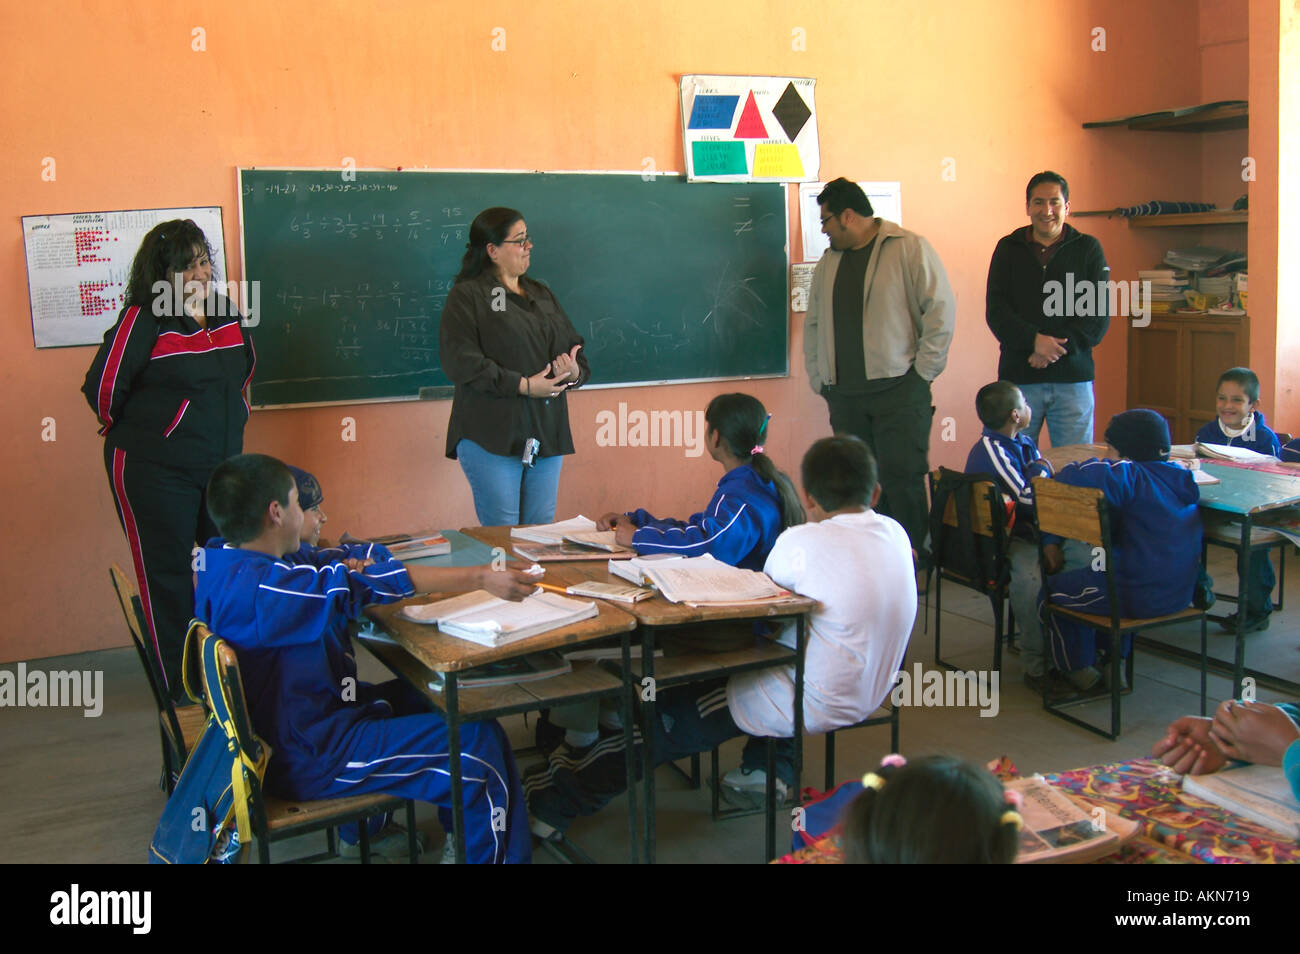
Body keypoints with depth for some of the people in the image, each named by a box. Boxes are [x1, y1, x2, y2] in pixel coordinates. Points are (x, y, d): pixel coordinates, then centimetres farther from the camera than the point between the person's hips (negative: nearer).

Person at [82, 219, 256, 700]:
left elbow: (245, 366, 21)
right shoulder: (143, 320, -14)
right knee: (166, 573, 5)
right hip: (155, 472, -6)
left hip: (224, 463, 6)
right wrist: (135, 432, 4)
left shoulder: (226, 314, 4)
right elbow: (102, 387, -11)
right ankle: (182, 687, 18)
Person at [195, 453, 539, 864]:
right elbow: (361, 584, -30)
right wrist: (480, 578, -27)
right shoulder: (261, 587, -29)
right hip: (310, 759, -11)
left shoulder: (223, 560, 1)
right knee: (480, 743, -12)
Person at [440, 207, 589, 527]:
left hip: (547, 436, 6)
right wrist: (523, 385, -18)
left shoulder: (541, 294, 20)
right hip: (492, 437, -6)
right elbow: (461, 362, -14)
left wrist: (575, 372, -4)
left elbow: (574, 346, 21)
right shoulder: (466, 296, -2)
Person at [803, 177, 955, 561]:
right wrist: (819, 379, 12)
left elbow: (941, 310, -8)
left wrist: (921, 373, -10)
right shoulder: (828, 263, 18)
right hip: (845, 395, 6)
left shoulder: (910, 248, -3)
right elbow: (814, 324, 21)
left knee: (902, 479, -8)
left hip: (898, 389, -6)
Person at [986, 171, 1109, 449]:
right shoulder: (1008, 248, 9)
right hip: (1018, 376, 0)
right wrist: (1034, 340, -17)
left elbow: (1099, 315, 1)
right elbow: (995, 311, 0)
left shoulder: (1088, 249, 8)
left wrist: (1058, 348, -14)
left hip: (1073, 377, 0)